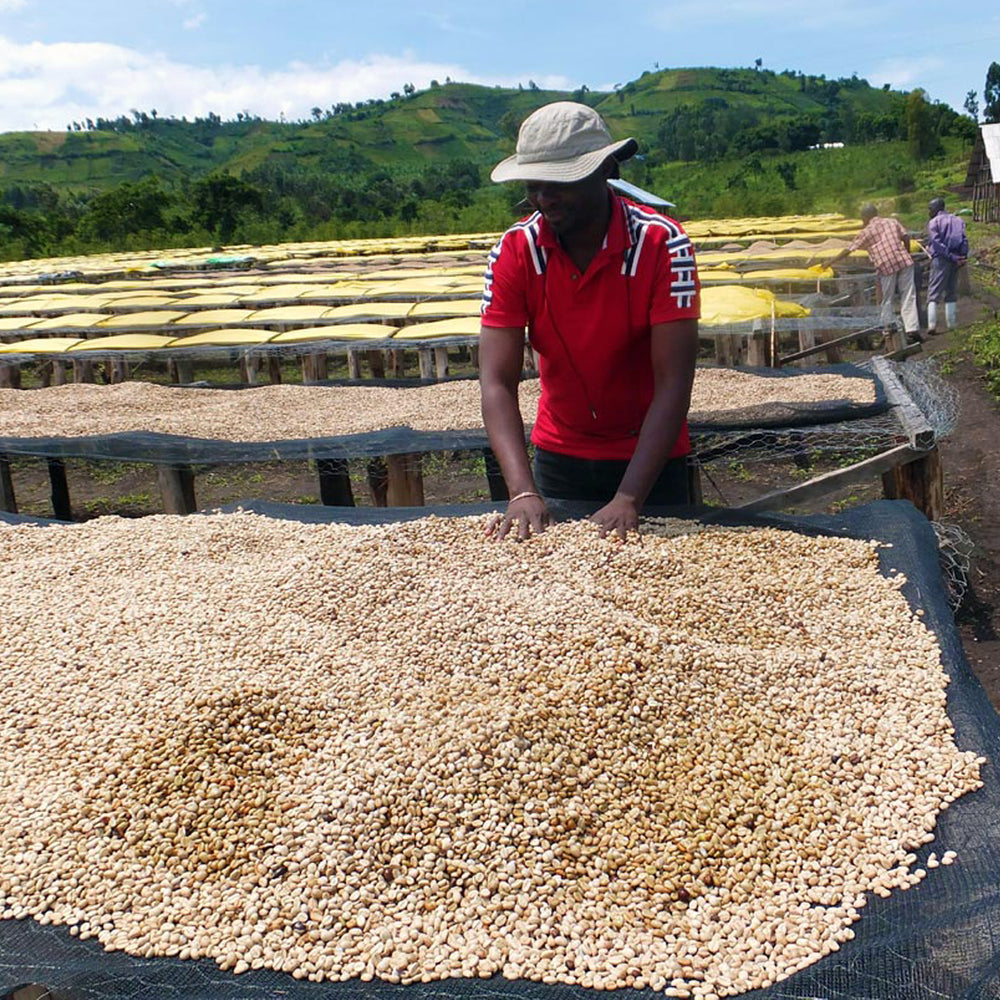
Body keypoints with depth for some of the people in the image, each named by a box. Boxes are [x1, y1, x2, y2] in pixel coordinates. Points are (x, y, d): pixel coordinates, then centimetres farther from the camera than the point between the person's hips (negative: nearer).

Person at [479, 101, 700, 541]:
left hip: (649, 457, -2)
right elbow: (497, 383, -20)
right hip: (559, 457, 2)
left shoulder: (662, 245, -21)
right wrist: (522, 492, -33)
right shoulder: (514, 250, -14)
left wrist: (628, 500, -34)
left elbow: (673, 383, -25)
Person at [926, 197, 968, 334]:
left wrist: (952, 257, -14)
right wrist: (963, 257, -1)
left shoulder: (933, 222, -1)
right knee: (951, 294, 13)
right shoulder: (957, 220, 16)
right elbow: (964, 241, 5)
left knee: (934, 293, -6)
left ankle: (932, 324, -19)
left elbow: (936, 243, -13)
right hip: (955, 261, 5)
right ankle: (951, 324, 12)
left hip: (941, 259, -5)